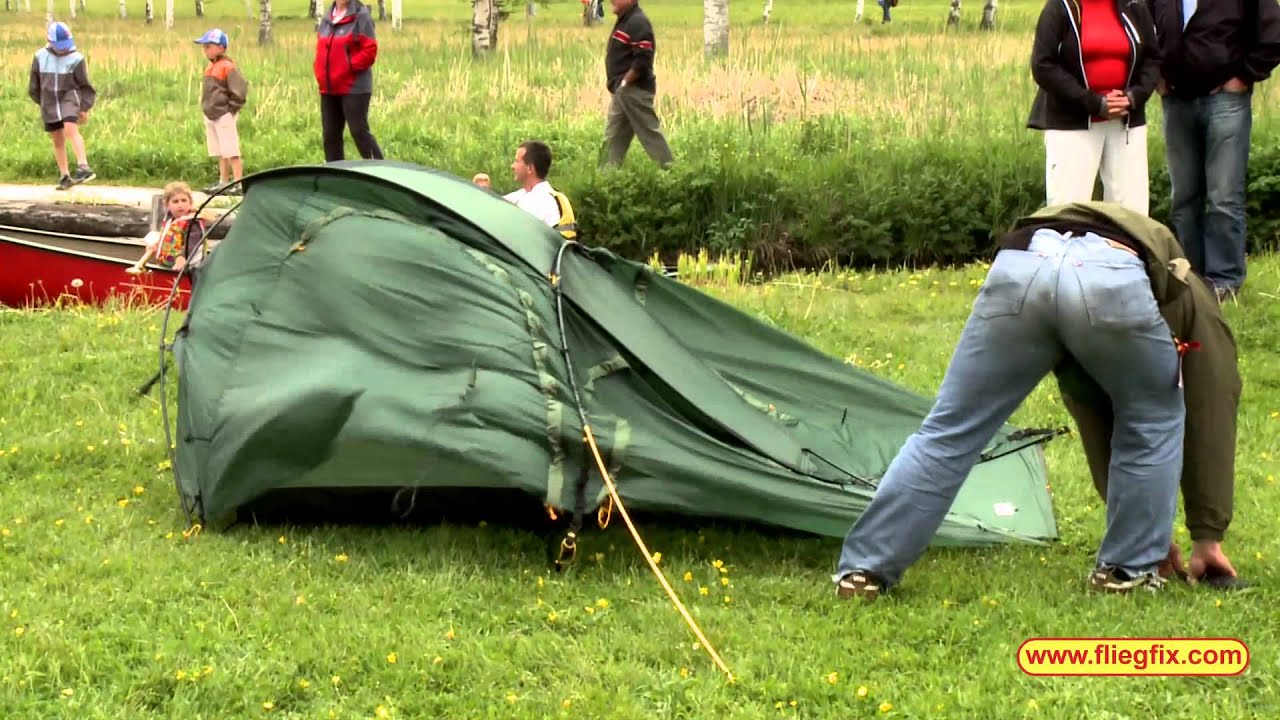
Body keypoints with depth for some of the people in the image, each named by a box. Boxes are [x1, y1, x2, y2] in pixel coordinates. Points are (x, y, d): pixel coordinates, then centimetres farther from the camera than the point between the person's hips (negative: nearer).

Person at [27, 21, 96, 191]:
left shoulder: (76, 59, -11)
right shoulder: (40, 57, -3)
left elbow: (85, 86, -3)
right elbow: (35, 82, 12)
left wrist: (85, 109, -4)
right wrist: (41, 102, 19)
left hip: (70, 97, -4)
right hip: (49, 102, 4)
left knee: (71, 129, -26)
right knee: (57, 140, 9)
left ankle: (83, 167, -35)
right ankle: (65, 176, 19)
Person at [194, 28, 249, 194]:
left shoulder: (228, 67, -14)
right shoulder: (210, 67, 14)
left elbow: (240, 90, -17)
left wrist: (231, 109, -13)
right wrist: (206, 108, 15)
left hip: (224, 116, -9)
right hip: (210, 116, 9)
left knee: (231, 152, -8)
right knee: (220, 153, 13)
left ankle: (238, 183, -8)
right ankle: (223, 182, 19)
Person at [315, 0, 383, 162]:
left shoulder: (360, 16, -8)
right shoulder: (327, 18, 13)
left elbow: (370, 50, -14)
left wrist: (349, 67, -17)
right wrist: (320, 73, 5)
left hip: (354, 88, -7)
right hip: (328, 88, 7)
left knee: (359, 132, -8)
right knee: (330, 135, 10)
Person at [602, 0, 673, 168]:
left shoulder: (638, 23, -17)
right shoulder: (624, 21, 14)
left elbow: (642, 60, -25)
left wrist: (625, 82, -18)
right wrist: (616, 82, 11)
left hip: (634, 90, -10)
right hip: (622, 91, 10)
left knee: (649, 132, -6)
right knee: (614, 135, 11)